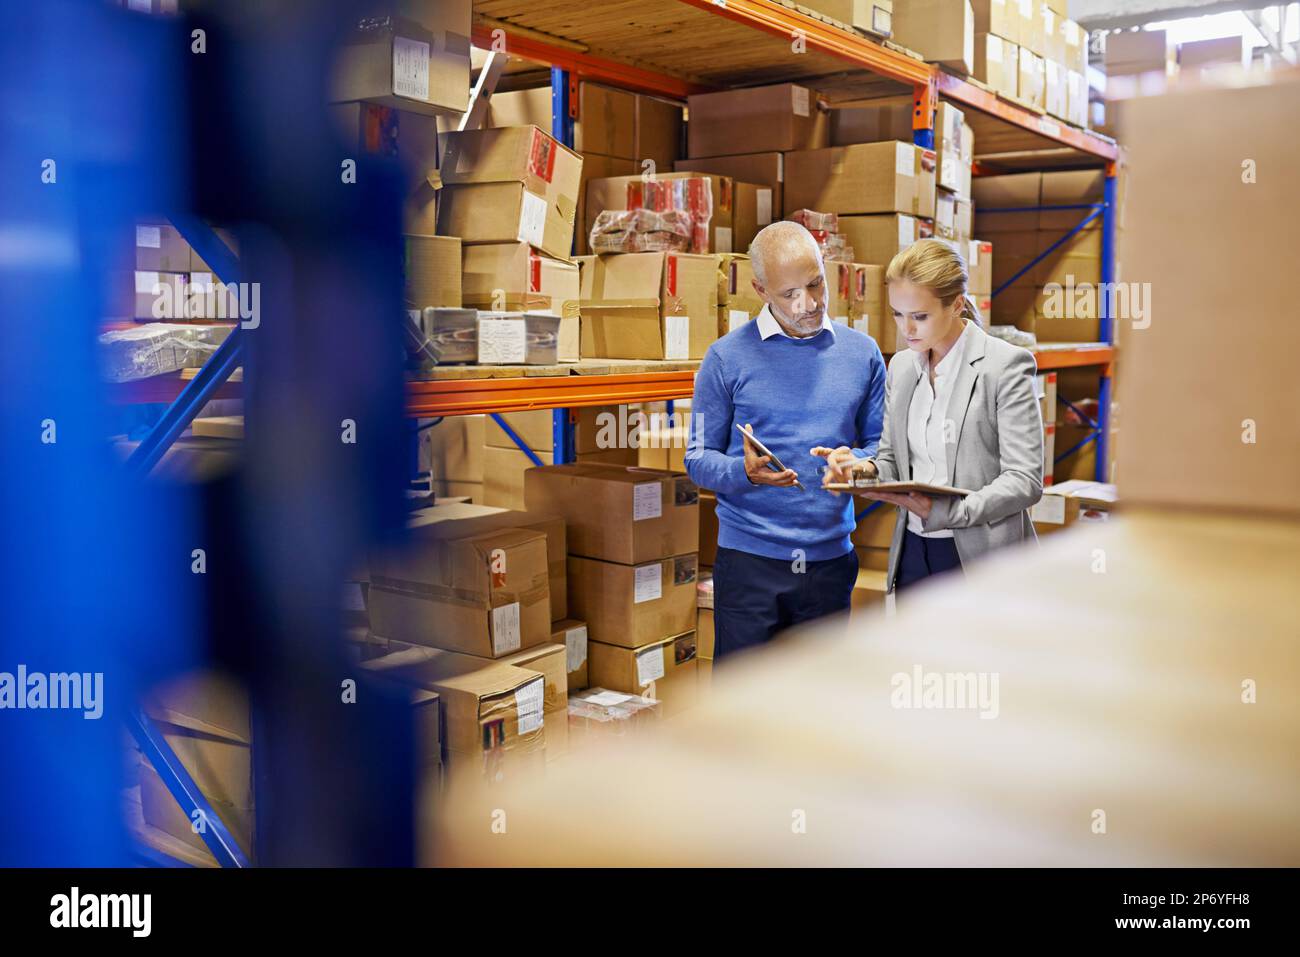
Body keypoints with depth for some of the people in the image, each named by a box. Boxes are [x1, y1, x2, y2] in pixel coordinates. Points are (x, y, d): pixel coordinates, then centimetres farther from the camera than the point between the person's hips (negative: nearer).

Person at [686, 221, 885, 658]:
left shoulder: (862, 353, 7)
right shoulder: (727, 356, -2)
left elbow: (881, 445, 11)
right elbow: (698, 458, -2)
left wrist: (856, 462, -12)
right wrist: (745, 471, -22)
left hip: (831, 559, 3)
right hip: (749, 560, -3)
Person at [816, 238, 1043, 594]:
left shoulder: (1005, 365, -10)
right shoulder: (900, 366, 9)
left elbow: (1025, 480, -15)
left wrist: (946, 510, -27)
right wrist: (867, 469, -8)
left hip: (980, 559, -5)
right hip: (913, 555, 5)